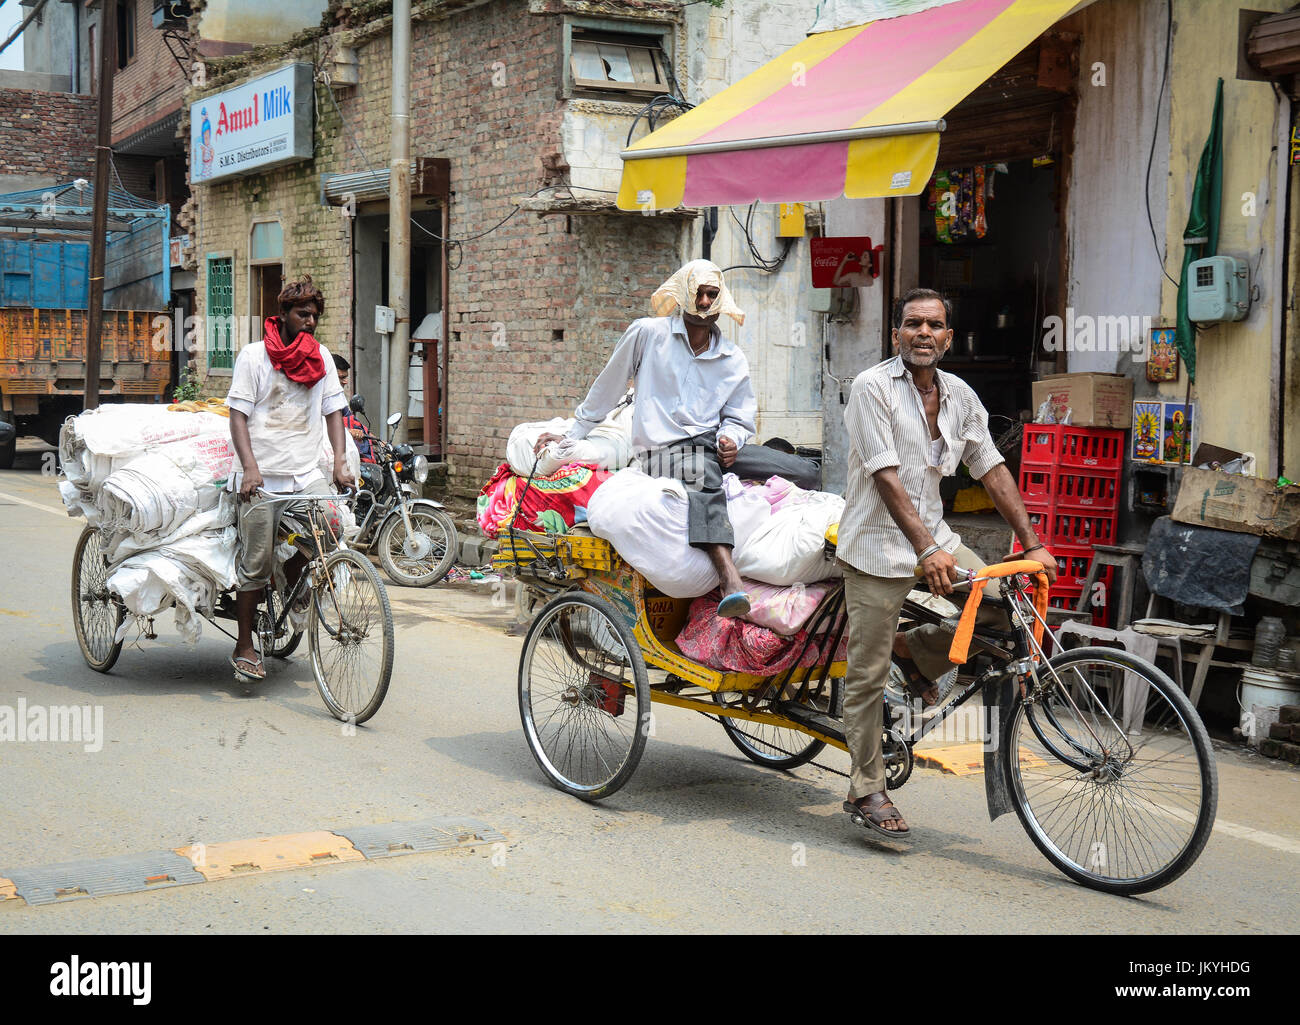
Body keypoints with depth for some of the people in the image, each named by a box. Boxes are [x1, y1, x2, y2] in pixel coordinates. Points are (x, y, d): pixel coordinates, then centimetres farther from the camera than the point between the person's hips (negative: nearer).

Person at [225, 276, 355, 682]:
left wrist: (340, 463, -2)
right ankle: (244, 648, 10)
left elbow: (333, 411, 12)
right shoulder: (254, 356, -1)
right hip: (262, 478, -4)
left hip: (306, 474, 4)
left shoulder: (321, 357, 12)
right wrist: (250, 468, -18)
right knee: (256, 564, -2)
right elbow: (238, 416, -5)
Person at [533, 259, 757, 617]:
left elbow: (740, 418, 23)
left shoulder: (734, 361, 18)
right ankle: (731, 581, -55)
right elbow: (608, 386, 15)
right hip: (660, 451, -4)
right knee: (700, 472, -38)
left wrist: (731, 438, -2)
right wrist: (572, 435, 18)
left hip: (710, 446, 4)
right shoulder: (648, 333, 8)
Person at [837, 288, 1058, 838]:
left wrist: (1032, 544, 2)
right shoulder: (873, 388, -13)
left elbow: (993, 471, 9)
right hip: (878, 545, -6)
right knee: (868, 675, -2)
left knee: (1000, 605, -14)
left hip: (934, 535, 6)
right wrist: (926, 550, -29)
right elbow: (887, 478, -21)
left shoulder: (960, 396, 6)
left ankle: (915, 652, 13)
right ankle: (866, 791, 11)